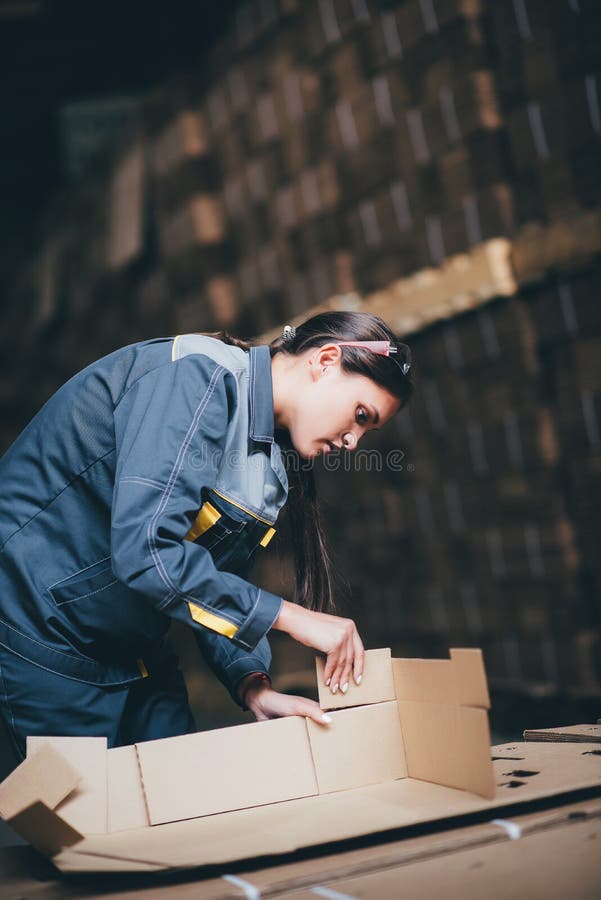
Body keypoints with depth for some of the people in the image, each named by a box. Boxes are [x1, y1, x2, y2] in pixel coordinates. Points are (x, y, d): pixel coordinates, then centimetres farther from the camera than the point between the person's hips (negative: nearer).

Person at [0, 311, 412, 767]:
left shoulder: (272, 465, 6)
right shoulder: (198, 376, -23)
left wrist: (254, 686, -13)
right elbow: (145, 549, -33)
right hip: (42, 625, -9)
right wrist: (289, 616, -26)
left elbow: (217, 583, 5)